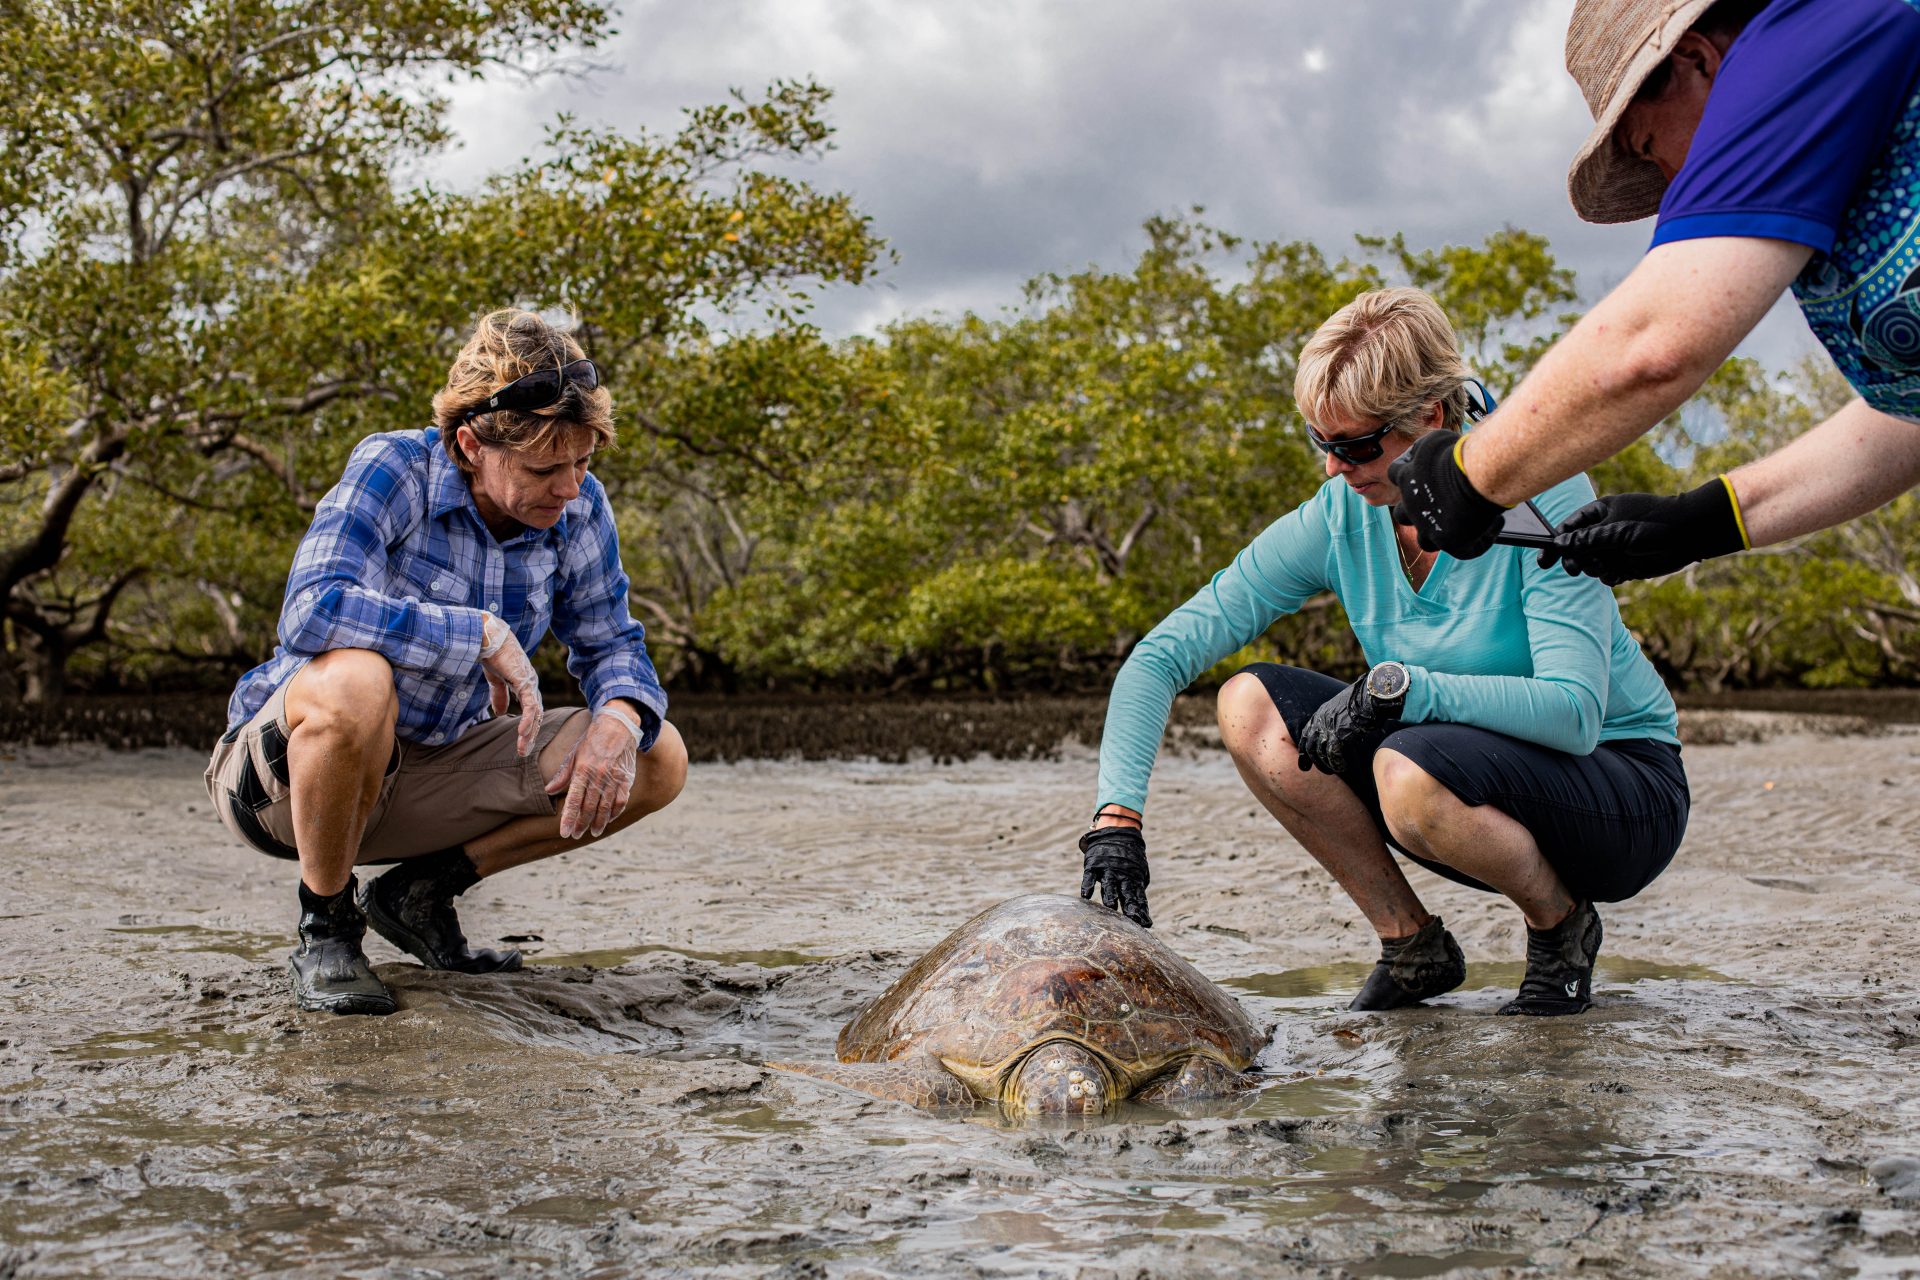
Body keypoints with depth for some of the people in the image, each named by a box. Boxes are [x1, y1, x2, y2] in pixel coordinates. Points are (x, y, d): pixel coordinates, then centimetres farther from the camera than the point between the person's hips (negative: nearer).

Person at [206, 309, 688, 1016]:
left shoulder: (578, 509, -6)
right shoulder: (391, 471, -22)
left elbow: (610, 644, 4)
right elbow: (311, 611, -36)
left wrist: (620, 721, -19)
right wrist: (483, 634, -32)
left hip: (434, 769, 6)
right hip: (282, 767, -5)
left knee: (657, 759, -8)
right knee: (353, 681, -41)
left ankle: (423, 888, 5)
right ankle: (326, 926, -14)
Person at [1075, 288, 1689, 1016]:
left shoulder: (1537, 490, -22)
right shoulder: (1341, 517, -9)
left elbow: (1573, 712, -31)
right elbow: (1163, 653, -13)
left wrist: (1396, 685, -37)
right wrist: (1117, 814, -26)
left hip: (1623, 785, -5)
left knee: (1413, 774, -36)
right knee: (1251, 706, -14)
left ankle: (1562, 927, -5)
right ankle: (1413, 946, -3)